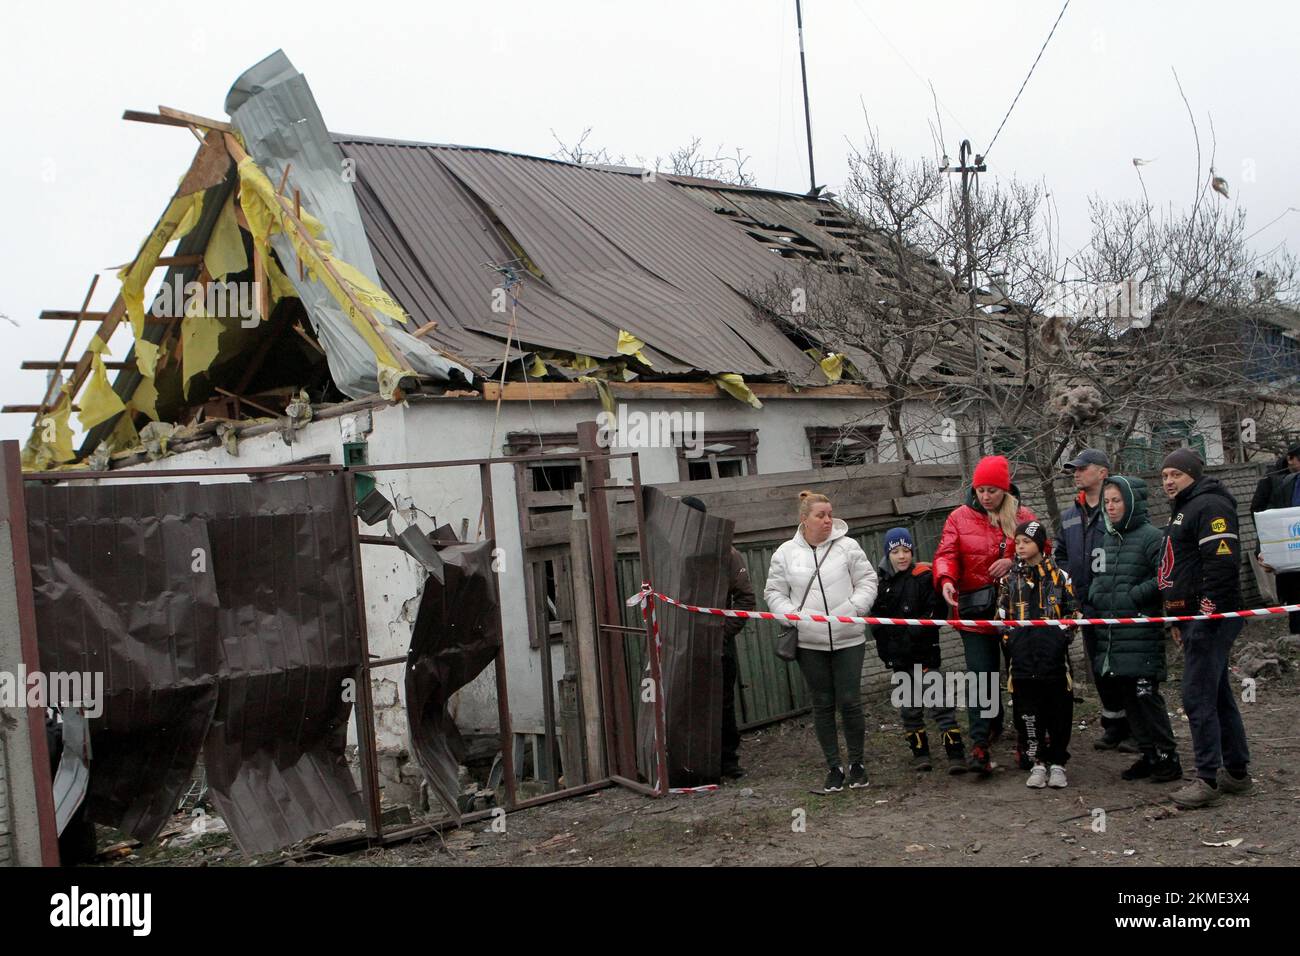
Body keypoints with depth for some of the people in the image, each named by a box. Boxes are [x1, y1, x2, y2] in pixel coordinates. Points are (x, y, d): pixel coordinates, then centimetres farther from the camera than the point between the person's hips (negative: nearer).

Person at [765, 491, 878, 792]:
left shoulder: (847, 547, 0)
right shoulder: (786, 553, 3)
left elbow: (867, 581, 3)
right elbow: (774, 593, 8)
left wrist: (854, 609, -12)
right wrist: (791, 615, -7)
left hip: (848, 639, -1)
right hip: (810, 643, 1)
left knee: (849, 702, 0)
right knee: (823, 704, 8)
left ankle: (856, 763, 18)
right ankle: (834, 767, 19)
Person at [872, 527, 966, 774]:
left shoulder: (924, 577, -5)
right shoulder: (881, 581, 6)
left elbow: (936, 613, -10)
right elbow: (876, 619, 13)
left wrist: (911, 632, -17)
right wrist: (885, 648, 3)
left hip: (924, 652, -4)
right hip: (898, 656, 4)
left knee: (941, 704, -7)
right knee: (909, 707, 11)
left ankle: (956, 754, -5)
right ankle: (920, 753, 23)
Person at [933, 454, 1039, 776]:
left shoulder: (1023, 516, 5)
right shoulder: (960, 518, 3)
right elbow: (946, 553, -3)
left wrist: (1014, 562, -11)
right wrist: (946, 579, -24)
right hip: (976, 612, -1)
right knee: (981, 677, -7)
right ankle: (979, 746, -8)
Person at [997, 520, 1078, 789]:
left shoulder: (1059, 576, 7)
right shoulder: (1009, 579, 12)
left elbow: (1072, 612, 10)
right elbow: (1002, 615, 15)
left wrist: (1062, 635, -3)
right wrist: (1009, 640, 4)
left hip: (1054, 655, -1)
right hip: (1023, 656, 1)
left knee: (1059, 711, 0)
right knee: (1028, 712, 1)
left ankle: (1057, 763, 10)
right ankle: (1037, 763, 10)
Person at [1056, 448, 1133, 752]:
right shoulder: (1069, 516, 15)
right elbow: (1061, 555, 24)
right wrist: (1068, 579, 8)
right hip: (1088, 606, 7)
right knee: (1101, 669, 14)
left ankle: (1137, 729, 11)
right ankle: (1114, 727, 25)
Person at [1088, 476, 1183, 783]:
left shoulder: (1151, 536, -8)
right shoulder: (1106, 539, 15)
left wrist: (1133, 596, -15)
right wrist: (1093, 602, 8)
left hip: (1141, 634, -7)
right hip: (1109, 636, 7)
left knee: (1145, 695, -5)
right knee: (1127, 697, 11)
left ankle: (1167, 757, 7)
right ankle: (1149, 755, 21)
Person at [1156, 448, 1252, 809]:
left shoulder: (1209, 506, -12)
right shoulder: (1184, 510, 21)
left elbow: (1222, 562, -23)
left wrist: (1207, 611, -23)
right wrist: (1180, 619, 25)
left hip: (1210, 618, -11)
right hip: (1194, 618, 11)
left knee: (1197, 698, -9)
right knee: (1219, 696, 16)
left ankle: (1208, 780, -4)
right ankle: (1237, 772, 24)